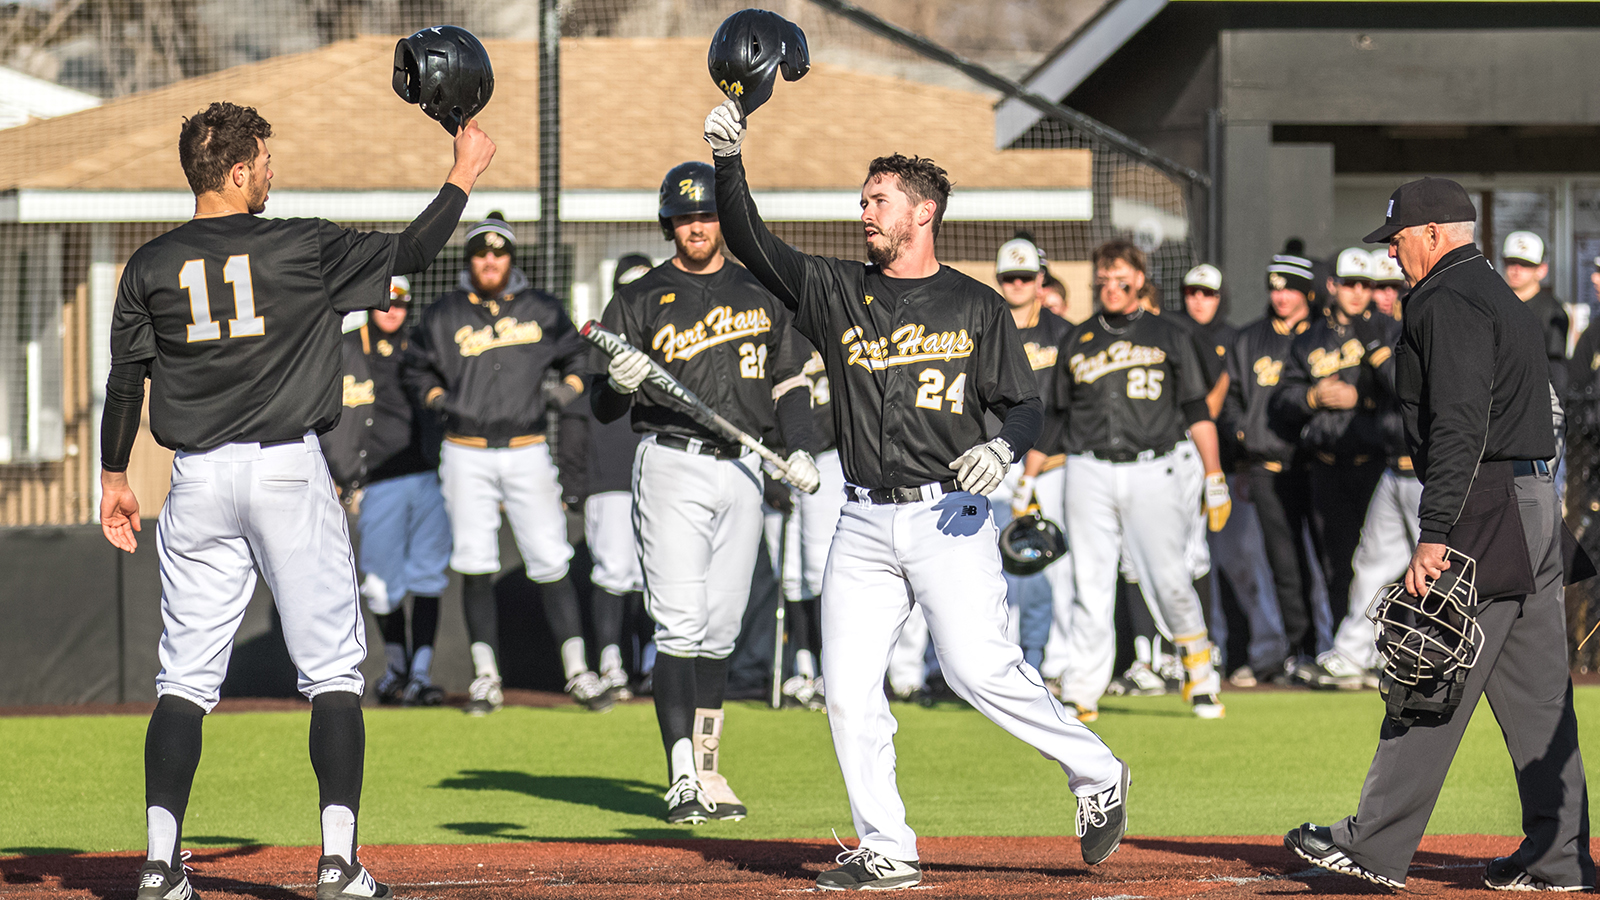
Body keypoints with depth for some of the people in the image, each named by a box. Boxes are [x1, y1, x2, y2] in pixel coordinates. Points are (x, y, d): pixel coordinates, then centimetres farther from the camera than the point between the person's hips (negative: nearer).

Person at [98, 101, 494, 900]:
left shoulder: (152, 266, 2)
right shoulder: (303, 248, -5)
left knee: (186, 676, 5)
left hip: (198, 481, 3)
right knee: (331, 669, 3)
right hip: (288, 472, -2)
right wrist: (464, 177, 18)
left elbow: (125, 380, 4)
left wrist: (114, 477, 15)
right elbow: (410, 252, 5)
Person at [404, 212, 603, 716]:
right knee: (475, 565, -2)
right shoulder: (444, 315, 6)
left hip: (527, 452, 0)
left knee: (550, 561, -5)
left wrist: (567, 391, -3)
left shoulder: (541, 311, 7)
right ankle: (485, 678, 5)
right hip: (466, 455, 0)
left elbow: (577, 356, 17)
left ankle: (578, 673, 0)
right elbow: (417, 368, 16)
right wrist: (438, 399, -3)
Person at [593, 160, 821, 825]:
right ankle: (681, 778, -17)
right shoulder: (640, 300, 2)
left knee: (720, 631, 8)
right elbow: (604, 409, -1)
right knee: (680, 626, -12)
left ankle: (709, 772, 15)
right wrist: (619, 383, -24)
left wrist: (800, 447, 1)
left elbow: (790, 378, 18)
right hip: (672, 466, -4)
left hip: (742, 470, 4)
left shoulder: (760, 293, 13)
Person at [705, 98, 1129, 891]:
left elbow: (1023, 404, 2)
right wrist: (729, 163, -11)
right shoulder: (836, 291, 10)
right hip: (865, 523, 4)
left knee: (979, 668, -17)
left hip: (948, 516, -4)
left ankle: (1095, 773, 1)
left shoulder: (976, 308, 3)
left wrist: (1004, 448, -20)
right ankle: (885, 853, 5)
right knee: (848, 689, -2)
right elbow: (751, 243, 3)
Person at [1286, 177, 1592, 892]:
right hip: (1537, 503, 10)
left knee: (1429, 687, -8)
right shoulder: (1505, 299, 22)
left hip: (1484, 507, -10)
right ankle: (1558, 856, 7)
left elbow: (1459, 428, -21)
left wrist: (1436, 535, -25)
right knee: (1537, 692, 8)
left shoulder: (1449, 302, -10)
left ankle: (1377, 845, -7)